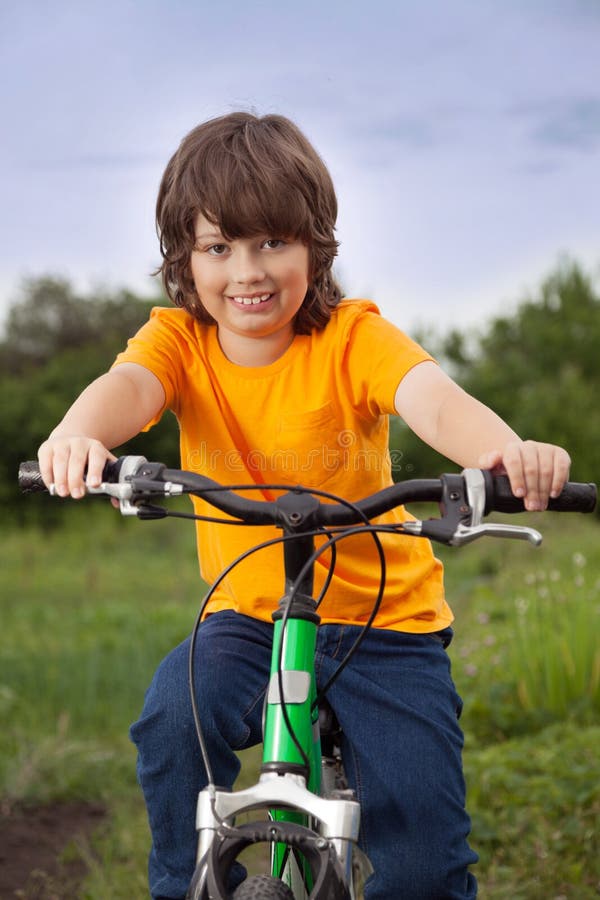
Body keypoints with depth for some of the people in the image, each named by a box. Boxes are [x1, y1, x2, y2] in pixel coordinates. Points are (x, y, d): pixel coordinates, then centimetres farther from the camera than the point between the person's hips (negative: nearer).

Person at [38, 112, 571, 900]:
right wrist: (78, 436, -52)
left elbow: (434, 399, -30)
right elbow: (127, 388, -27)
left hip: (382, 619, -2)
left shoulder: (353, 337, -11)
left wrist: (506, 451, -53)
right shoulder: (179, 340, -5)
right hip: (249, 616, 2)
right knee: (174, 716, -27)